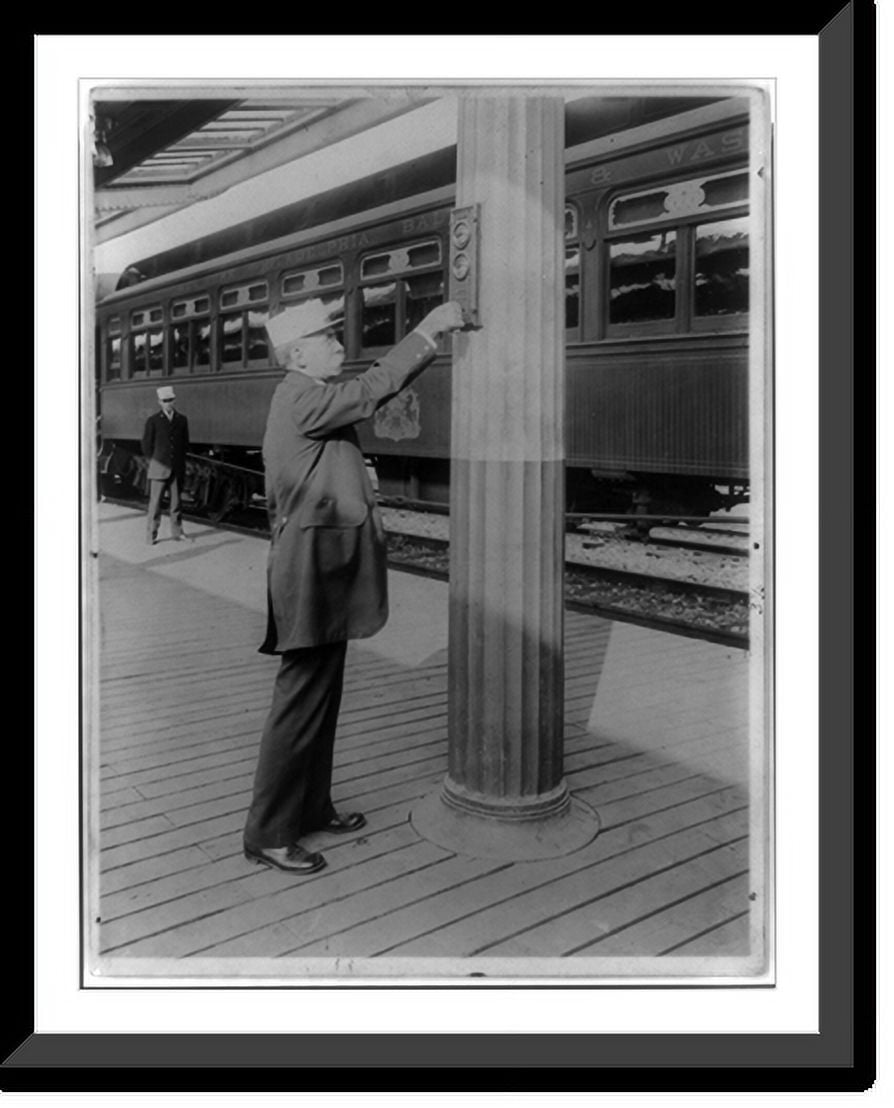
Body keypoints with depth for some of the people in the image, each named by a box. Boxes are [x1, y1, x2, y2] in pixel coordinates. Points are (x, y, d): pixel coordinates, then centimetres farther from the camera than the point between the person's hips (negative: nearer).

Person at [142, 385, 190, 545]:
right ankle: (151, 536, 6)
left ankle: (177, 533, 15)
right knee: (155, 503, 0)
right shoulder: (153, 421, 0)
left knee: (176, 502, 6)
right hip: (159, 470, -2)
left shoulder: (182, 420, 8)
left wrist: (181, 463, 10)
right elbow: (146, 445, 4)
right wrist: (154, 463, 5)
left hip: (177, 470, 3)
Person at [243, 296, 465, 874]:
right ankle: (269, 833, 8)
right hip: (311, 572, -11)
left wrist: (433, 340, 14)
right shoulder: (302, 399, -15)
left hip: (328, 572, 11)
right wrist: (428, 330, -13)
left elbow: (370, 392, 19)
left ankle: (311, 805, 31)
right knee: (301, 702, -4)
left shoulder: (314, 396, 15)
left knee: (322, 697, 17)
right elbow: (373, 389, -21)